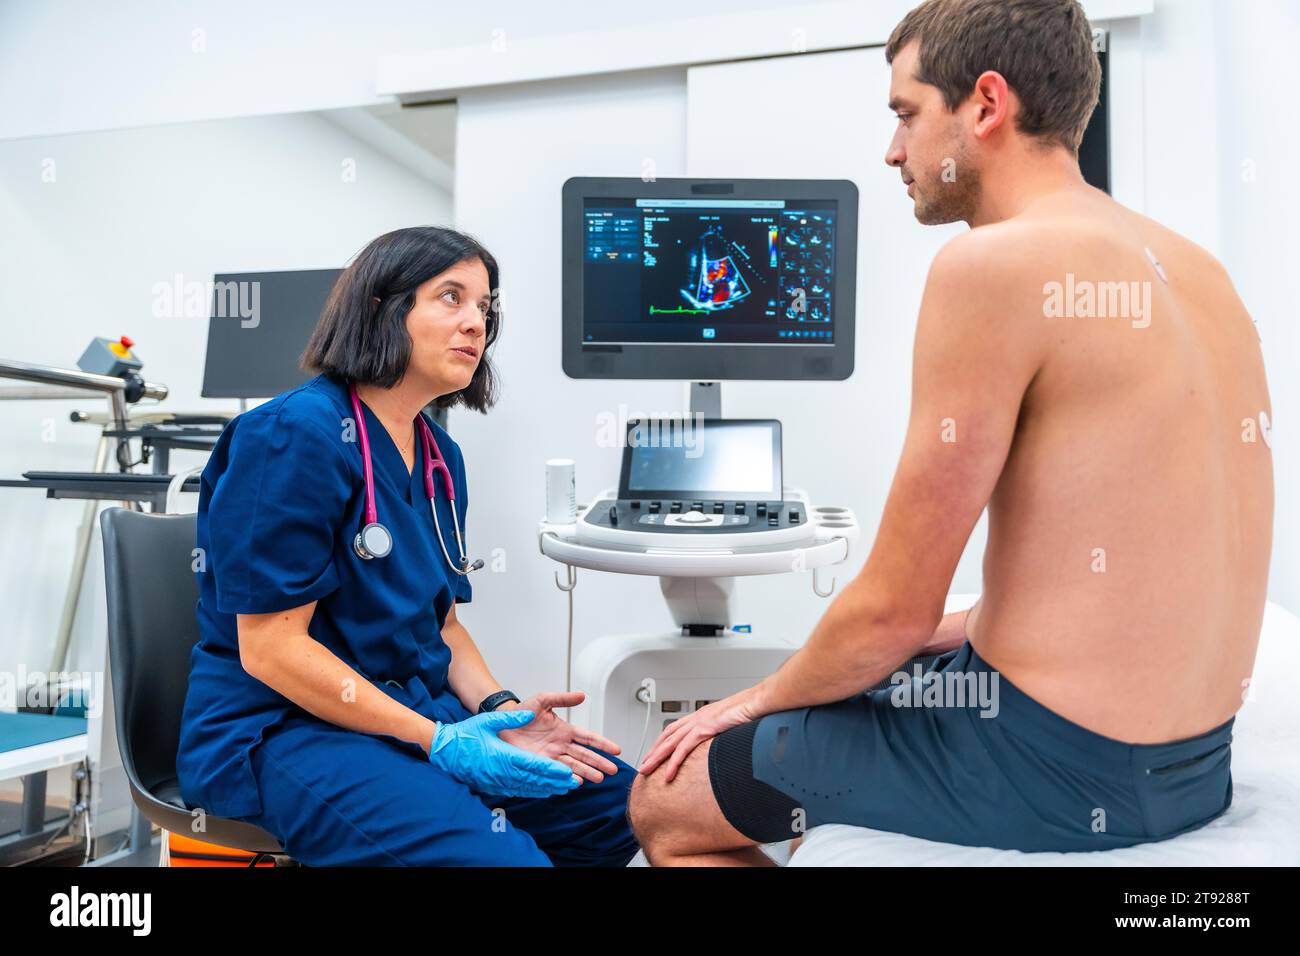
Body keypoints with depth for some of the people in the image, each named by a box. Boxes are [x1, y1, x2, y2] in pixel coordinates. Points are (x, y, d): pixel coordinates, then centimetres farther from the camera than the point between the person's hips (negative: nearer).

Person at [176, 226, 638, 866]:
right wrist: (438, 741, -21)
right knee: (498, 852, -28)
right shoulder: (296, 434, -16)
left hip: (421, 710, 8)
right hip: (280, 729, -8)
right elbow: (270, 646, -19)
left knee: (620, 801, 1)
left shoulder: (440, 455, 9)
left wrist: (499, 709, -6)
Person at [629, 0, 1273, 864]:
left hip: (1051, 762, -9)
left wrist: (761, 700, 2)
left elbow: (893, 610, -17)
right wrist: (957, 631, 17)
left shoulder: (994, 263, -20)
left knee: (663, 802, 8)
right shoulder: (1194, 268, 7)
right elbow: (1117, 562, 13)